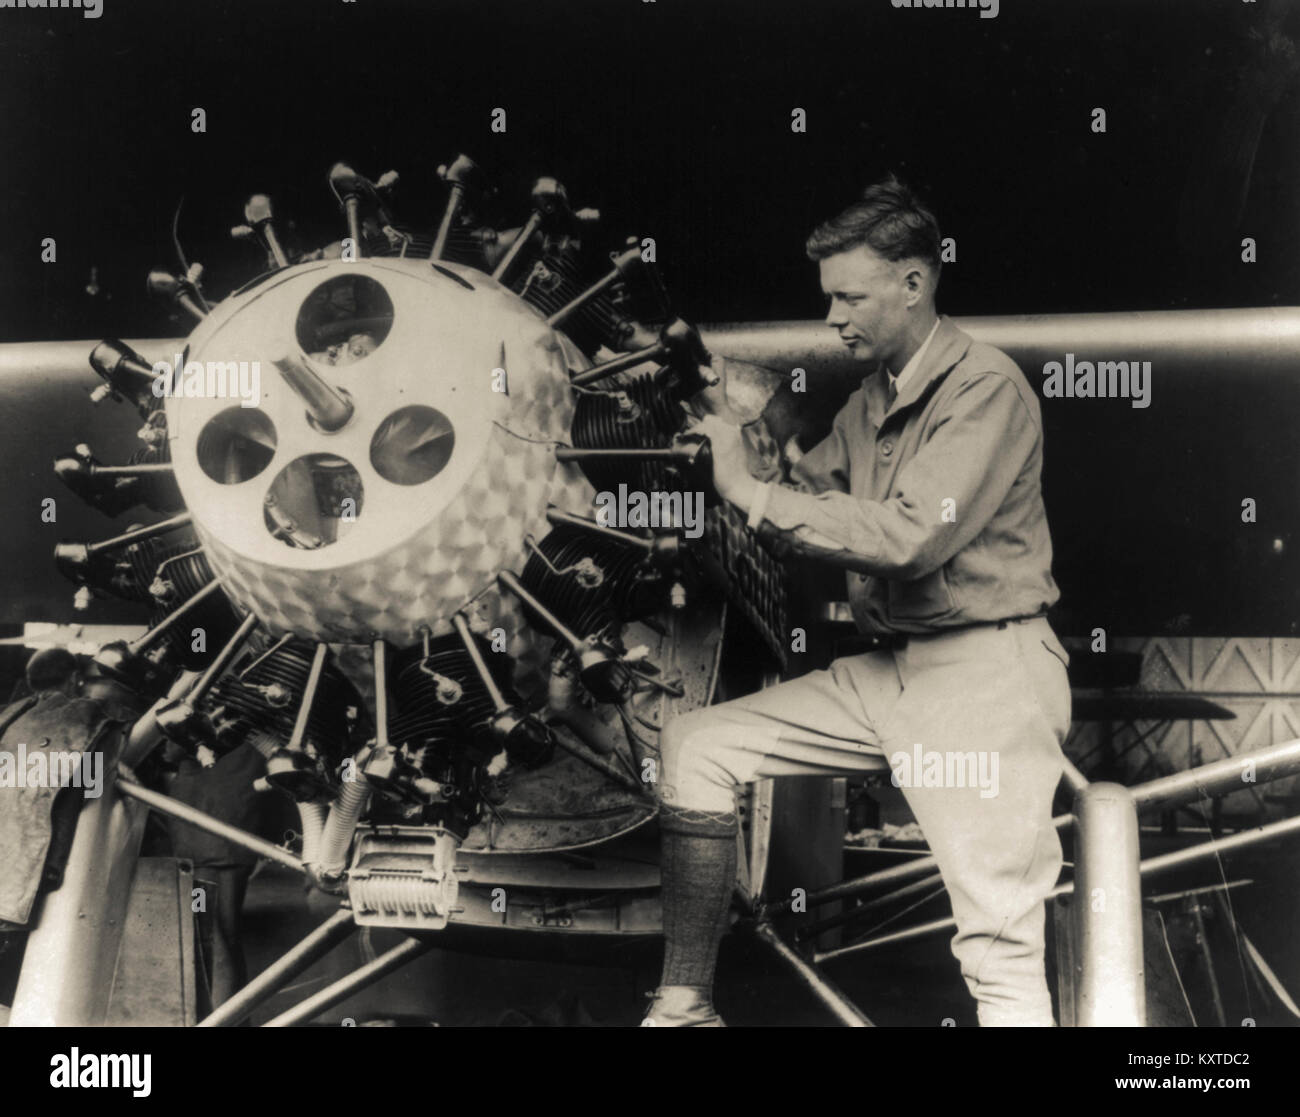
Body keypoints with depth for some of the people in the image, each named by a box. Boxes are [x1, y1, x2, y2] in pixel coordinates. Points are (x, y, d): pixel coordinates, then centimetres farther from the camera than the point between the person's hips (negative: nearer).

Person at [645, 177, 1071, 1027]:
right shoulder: (871, 402, 16)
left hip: (984, 674, -8)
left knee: (1001, 947, -11)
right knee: (697, 748, 2)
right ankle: (685, 1006, 8)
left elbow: (911, 538, -24)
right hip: (885, 671, 8)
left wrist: (750, 492, -21)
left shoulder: (986, 388, -12)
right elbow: (805, 501, 15)